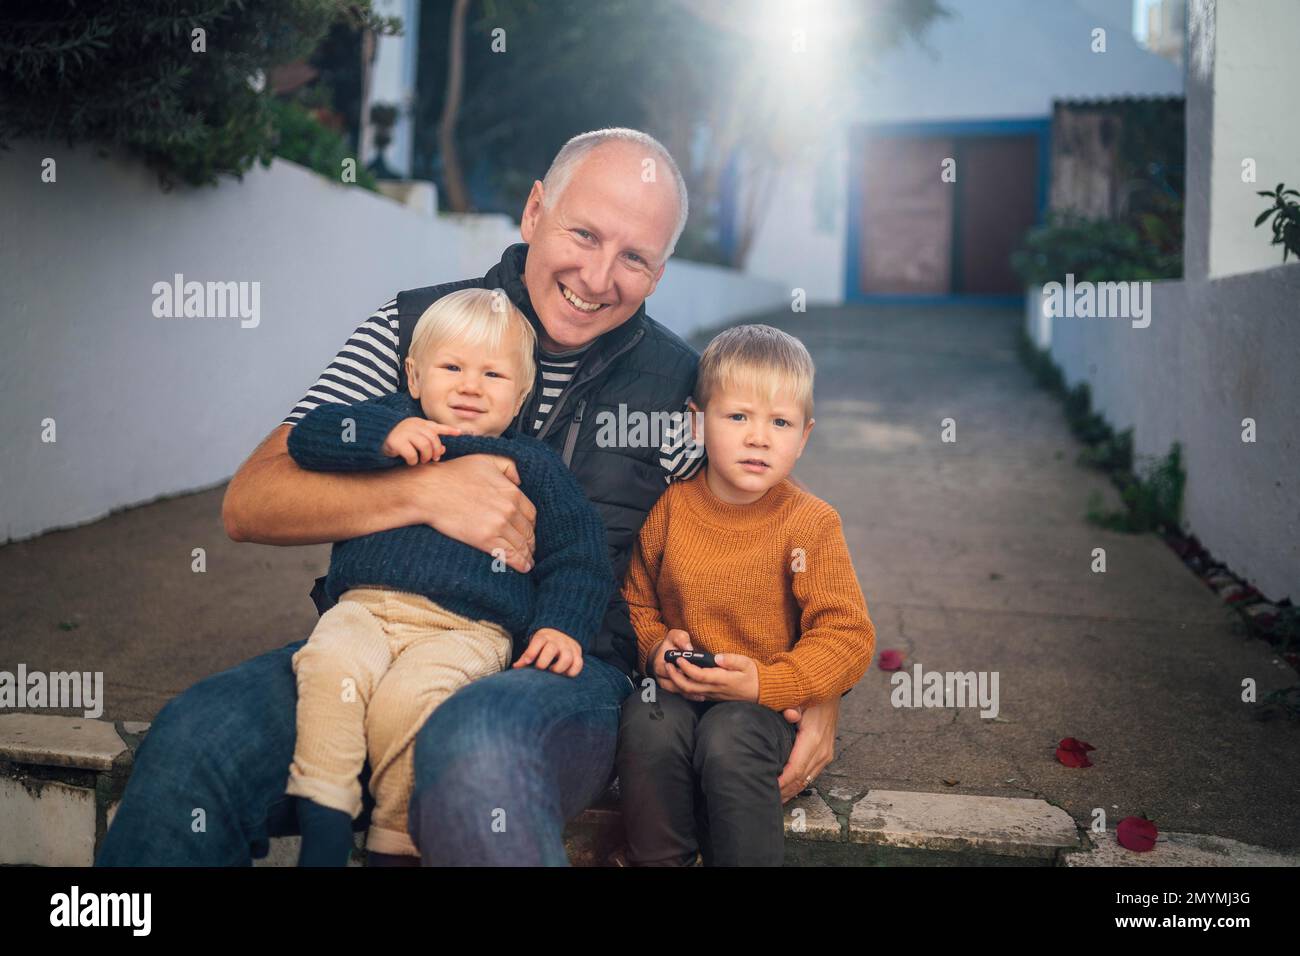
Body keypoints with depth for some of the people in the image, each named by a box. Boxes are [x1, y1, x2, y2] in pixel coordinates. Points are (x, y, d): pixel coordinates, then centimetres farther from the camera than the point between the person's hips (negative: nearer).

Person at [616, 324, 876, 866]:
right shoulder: (668, 509, 2)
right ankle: (656, 860, -9)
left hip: (767, 702, -2)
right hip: (679, 690, 3)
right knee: (647, 725, -28)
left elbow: (849, 636, -9)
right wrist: (656, 647, -6)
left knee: (729, 741, -33)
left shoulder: (809, 523, -7)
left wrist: (765, 682, -20)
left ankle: (745, 860, -13)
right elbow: (637, 599, 16)